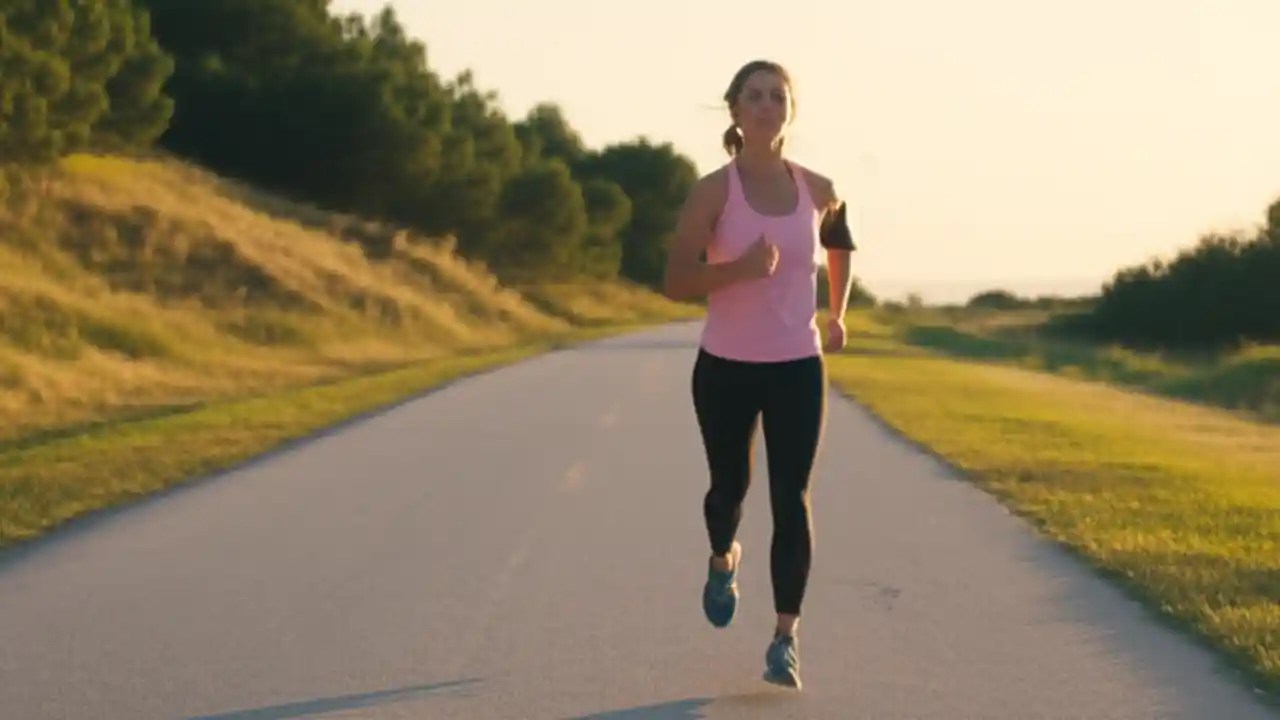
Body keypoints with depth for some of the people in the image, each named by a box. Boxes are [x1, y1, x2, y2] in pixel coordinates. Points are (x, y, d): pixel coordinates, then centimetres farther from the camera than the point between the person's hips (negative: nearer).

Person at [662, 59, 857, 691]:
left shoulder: (819, 192, 0)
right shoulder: (713, 192, -9)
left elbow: (839, 240, 24)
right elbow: (675, 283, -13)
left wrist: (837, 313, 24)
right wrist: (741, 267, -27)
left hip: (797, 368, 1)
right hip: (726, 367, -1)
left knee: (791, 500, -7)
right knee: (730, 486, 12)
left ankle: (785, 640, -4)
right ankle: (723, 560, 48)